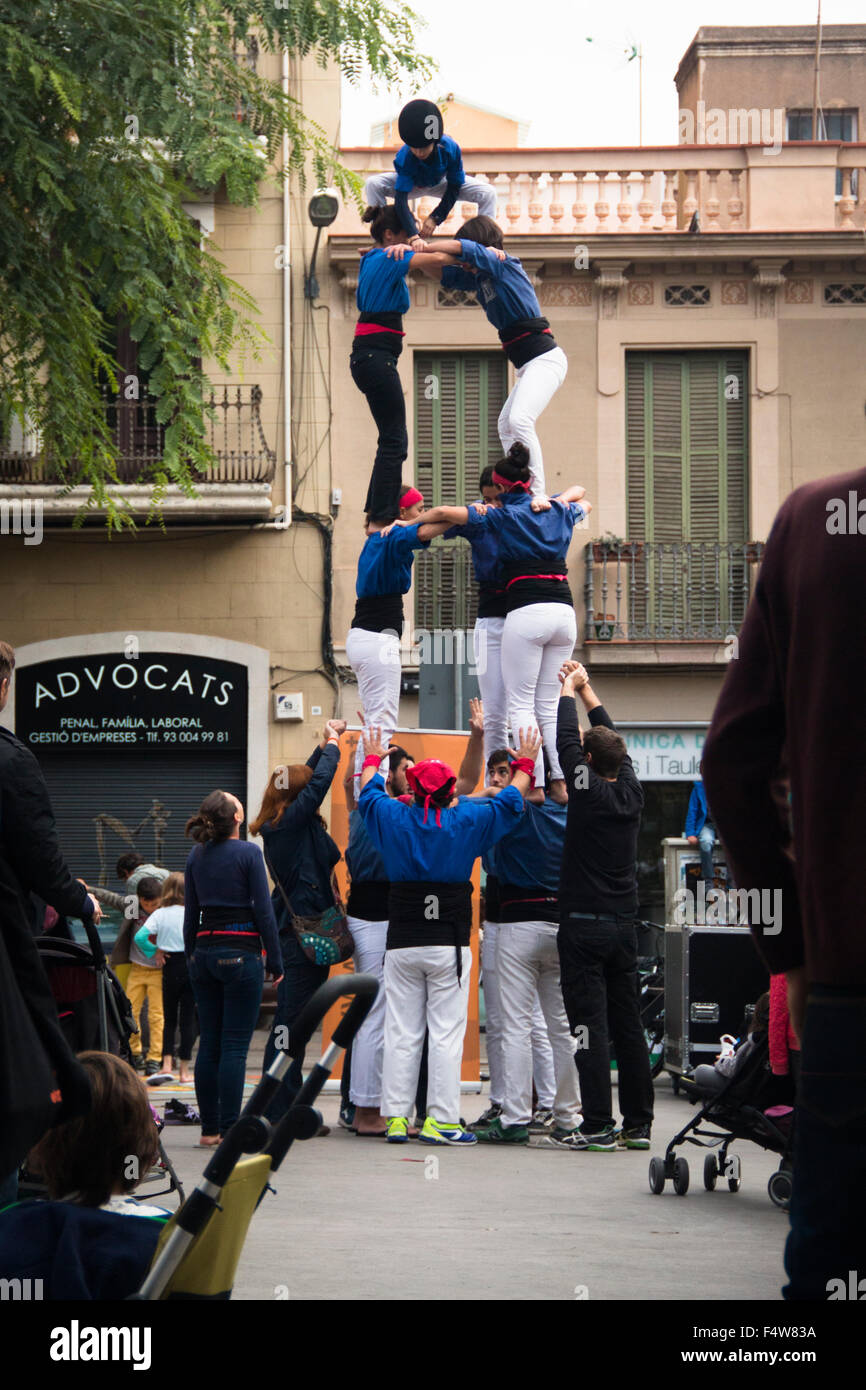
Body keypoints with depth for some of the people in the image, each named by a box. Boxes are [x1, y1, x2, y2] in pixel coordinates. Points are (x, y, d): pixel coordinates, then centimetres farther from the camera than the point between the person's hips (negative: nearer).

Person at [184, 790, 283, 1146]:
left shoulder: (196, 856, 8)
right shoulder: (248, 853, -8)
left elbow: (190, 913, 12)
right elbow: (263, 911, -8)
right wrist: (275, 961, -3)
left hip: (204, 952, 6)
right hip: (241, 952, -6)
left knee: (209, 1043, 8)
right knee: (235, 1046, -5)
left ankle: (209, 1128, 9)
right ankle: (229, 1130, -7)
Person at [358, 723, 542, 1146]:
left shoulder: (393, 818, 1)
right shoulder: (466, 821, -3)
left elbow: (368, 791, 23)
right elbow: (510, 800, 12)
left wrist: (373, 757, 41)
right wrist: (526, 763, 29)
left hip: (401, 942, 2)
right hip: (449, 943, -2)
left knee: (401, 1032, 6)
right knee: (445, 1032, -1)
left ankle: (396, 1117, 6)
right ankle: (440, 1119, -3)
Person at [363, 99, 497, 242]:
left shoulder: (451, 148, -36)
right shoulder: (404, 157, -39)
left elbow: (454, 188, -22)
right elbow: (401, 199, -45)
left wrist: (435, 218, -27)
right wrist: (413, 236, -57)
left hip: (441, 183, 1)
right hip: (412, 184, -1)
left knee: (488, 193, -21)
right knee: (372, 184, -30)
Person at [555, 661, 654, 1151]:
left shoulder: (589, 792, -10)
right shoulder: (632, 794, 5)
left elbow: (567, 741, -1)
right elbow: (616, 742, 19)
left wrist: (569, 691, 15)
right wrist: (587, 690, 28)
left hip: (584, 925, -6)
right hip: (624, 928, 6)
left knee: (590, 1027, -7)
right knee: (629, 1027, 8)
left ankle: (599, 1127, -10)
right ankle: (639, 1124, 10)